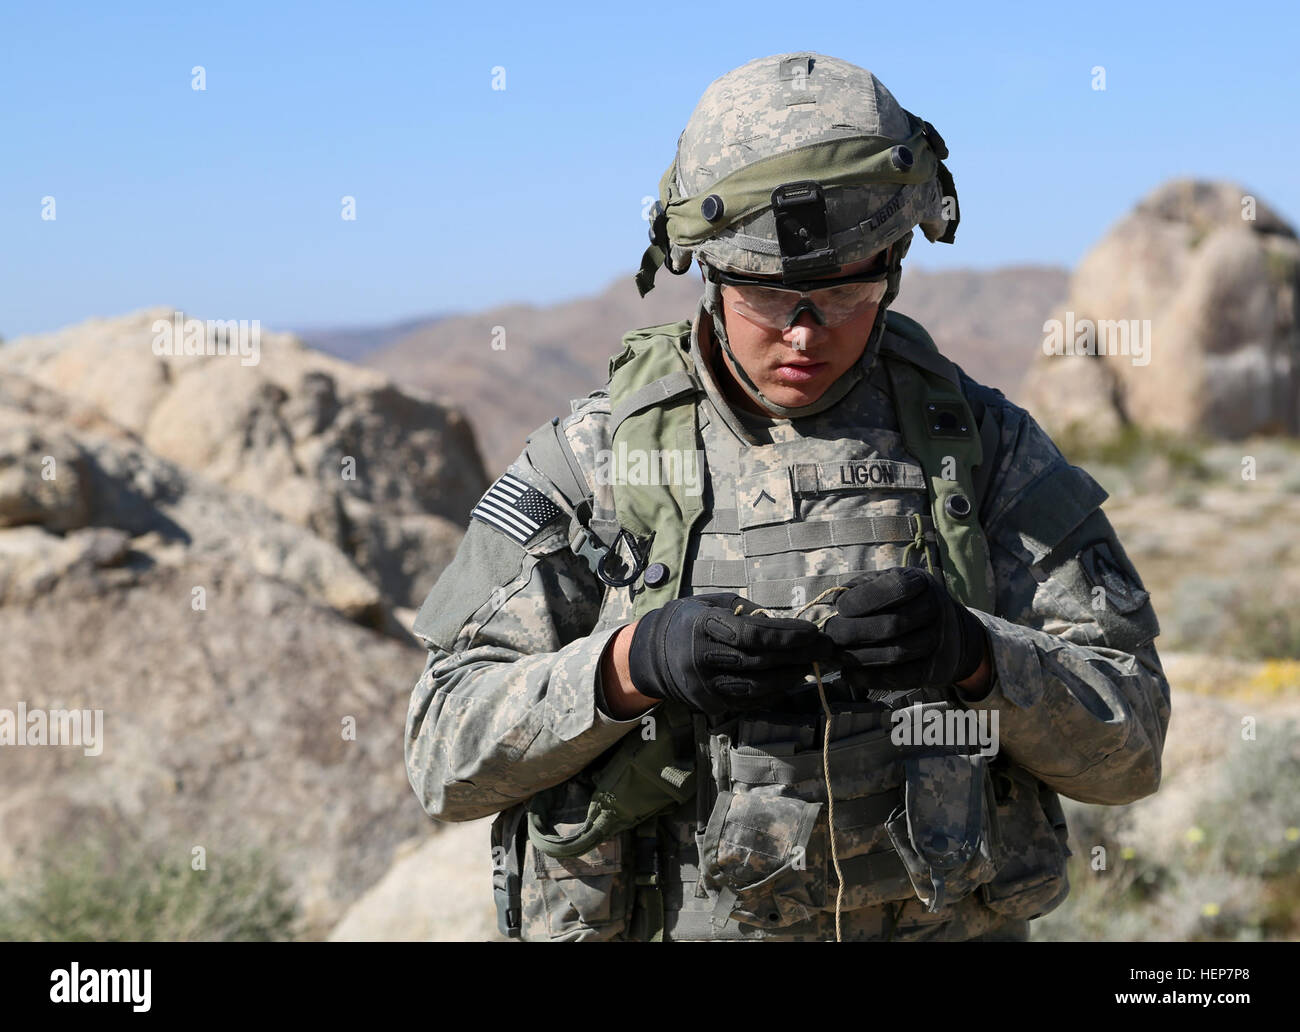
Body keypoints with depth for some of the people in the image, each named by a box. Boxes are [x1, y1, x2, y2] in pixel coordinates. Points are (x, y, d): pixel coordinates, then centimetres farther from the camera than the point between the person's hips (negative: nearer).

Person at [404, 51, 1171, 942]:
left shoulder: (982, 445, 5)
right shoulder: (589, 460, 2)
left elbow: (1127, 740, 2)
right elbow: (448, 752, -1)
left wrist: (975, 655, -16)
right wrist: (633, 665, -17)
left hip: (942, 921, 1)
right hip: (674, 922, 0)